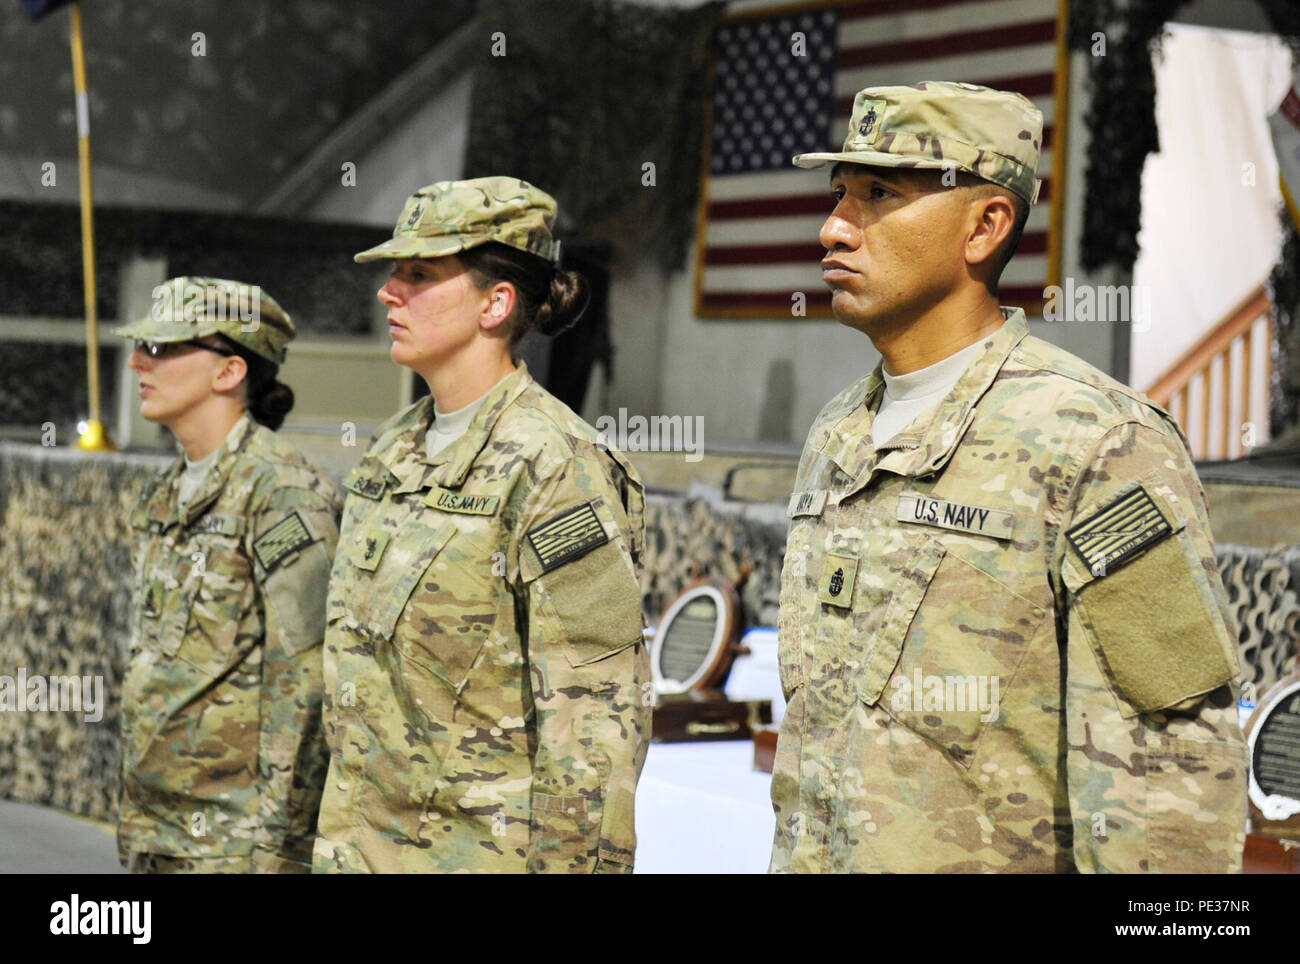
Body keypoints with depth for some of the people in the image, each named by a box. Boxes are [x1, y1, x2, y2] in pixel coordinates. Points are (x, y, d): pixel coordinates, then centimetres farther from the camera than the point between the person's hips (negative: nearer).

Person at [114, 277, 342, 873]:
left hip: (238, 839, -8)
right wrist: (131, 821, 18)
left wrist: (276, 843, -18)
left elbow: (304, 683, -17)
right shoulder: (164, 499, 13)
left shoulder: (282, 492, -13)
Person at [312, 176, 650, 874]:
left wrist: (573, 859, -18)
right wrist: (339, 838, 16)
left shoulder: (551, 467, -14)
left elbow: (597, 715, -16)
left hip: (487, 845, -7)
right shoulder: (394, 450, 9)